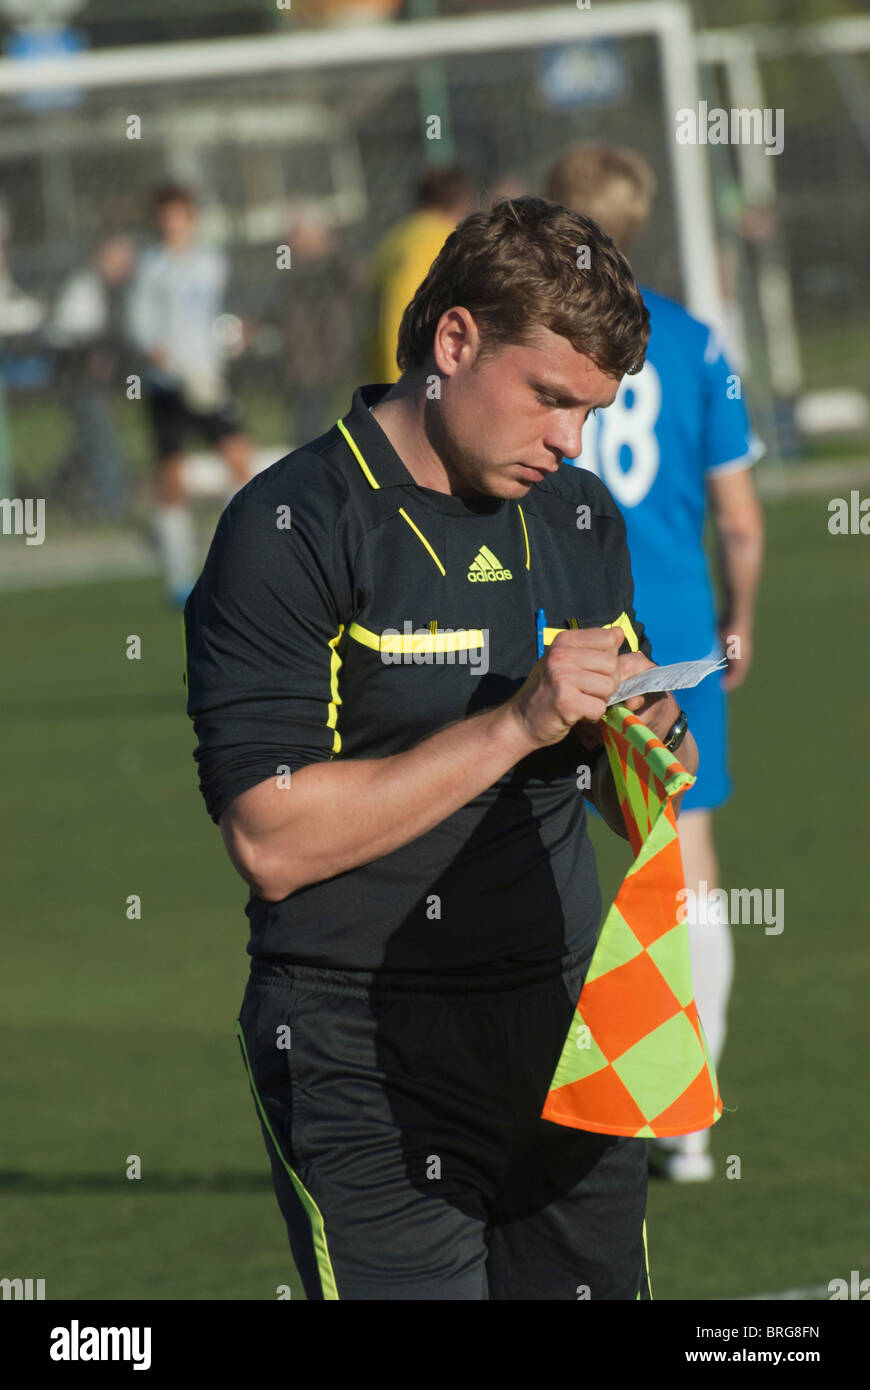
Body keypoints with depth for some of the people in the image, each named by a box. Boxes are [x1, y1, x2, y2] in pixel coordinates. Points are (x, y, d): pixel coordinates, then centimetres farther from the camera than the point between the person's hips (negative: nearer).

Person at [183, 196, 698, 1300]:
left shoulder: (581, 518, 13)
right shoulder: (291, 527, -9)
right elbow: (272, 842, -18)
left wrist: (644, 737, -3)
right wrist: (513, 725, -19)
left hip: (567, 1033, 6)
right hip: (365, 1061, -6)